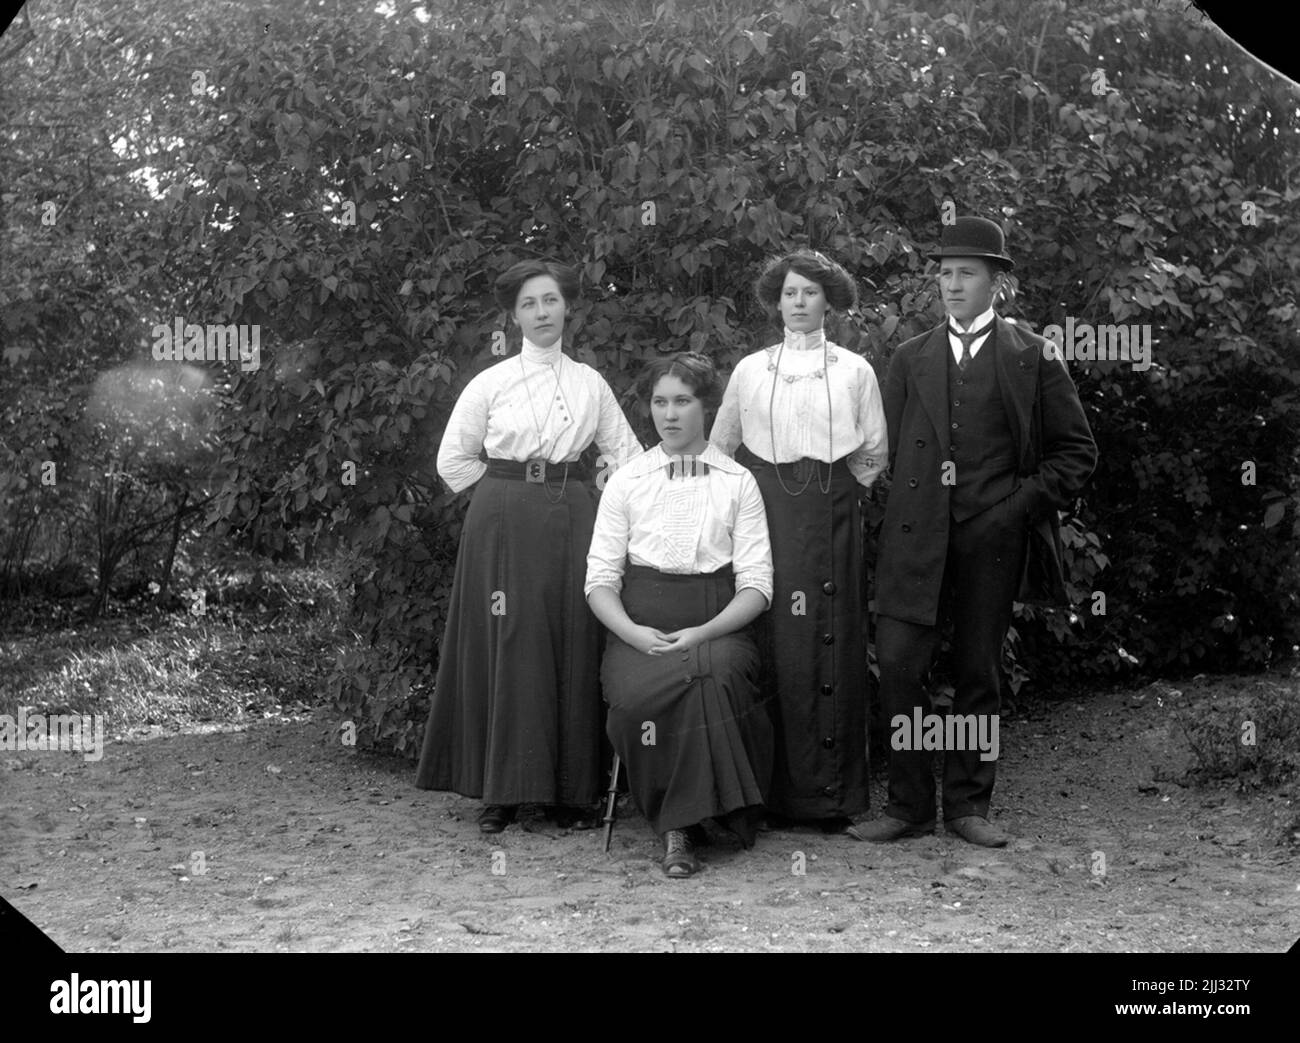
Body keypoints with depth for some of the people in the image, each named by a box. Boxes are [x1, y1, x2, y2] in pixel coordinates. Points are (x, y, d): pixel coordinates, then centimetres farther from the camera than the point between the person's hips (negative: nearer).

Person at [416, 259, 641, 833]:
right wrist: (509, 492, 5)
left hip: (573, 516, 2)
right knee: (509, 645, -3)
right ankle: (504, 789, 5)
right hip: (505, 521, -2)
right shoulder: (490, 383, 3)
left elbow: (628, 454, 16)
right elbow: (453, 460, 7)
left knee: (573, 645, 0)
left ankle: (570, 788, 8)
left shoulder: (591, 383, 10)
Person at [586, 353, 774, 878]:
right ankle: (681, 821, -12)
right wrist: (636, 634, -13)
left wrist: (701, 634, -14)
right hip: (639, 628, 1)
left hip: (717, 628, 0)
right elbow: (600, 580, 7)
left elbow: (756, 584, 3)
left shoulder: (738, 483, 11)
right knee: (634, 693, -32)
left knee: (715, 674, -35)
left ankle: (678, 825, -17)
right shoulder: (626, 481, 13)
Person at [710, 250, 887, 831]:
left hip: (829, 517, 0)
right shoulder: (750, 370, 9)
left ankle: (830, 792, 3)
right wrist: (752, 493, 9)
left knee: (829, 643, -2)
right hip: (766, 514, 1)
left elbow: (873, 454, 13)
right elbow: (720, 447, 16)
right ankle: (772, 787, 3)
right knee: (771, 644, -3)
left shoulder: (854, 371, 8)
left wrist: (836, 490, 8)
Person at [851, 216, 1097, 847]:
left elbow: (1076, 452, 6)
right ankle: (908, 805, 5)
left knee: (978, 673, 5)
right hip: (917, 534, 2)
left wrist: (1021, 505, -4)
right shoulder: (909, 359, 12)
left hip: (993, 536, -2)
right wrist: (906, 510, 3)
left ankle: (967, 804, 17)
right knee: (897, 664, -6)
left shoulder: (1034, 358, 4)